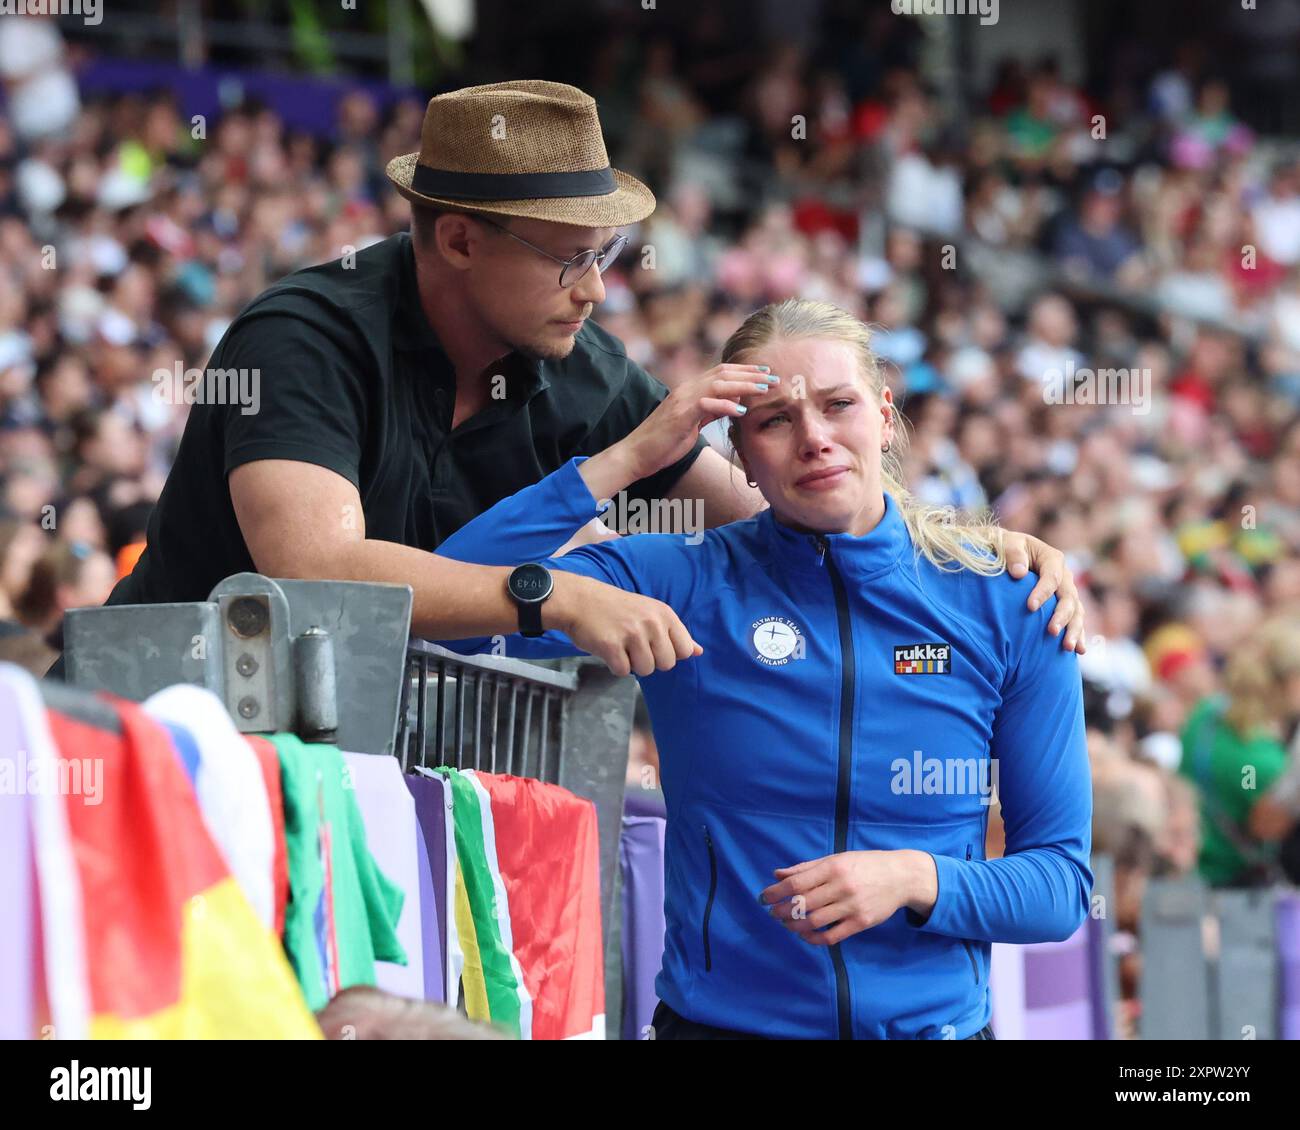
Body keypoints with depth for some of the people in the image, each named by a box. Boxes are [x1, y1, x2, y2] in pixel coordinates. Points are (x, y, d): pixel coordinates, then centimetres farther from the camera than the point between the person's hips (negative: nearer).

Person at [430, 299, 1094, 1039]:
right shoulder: (685, 584, 1)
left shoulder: (1005, 603, 3)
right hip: (719, 1020, 0)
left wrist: (914, 881, -13)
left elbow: (1062, 881, 5)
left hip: (933, 1021, 0)